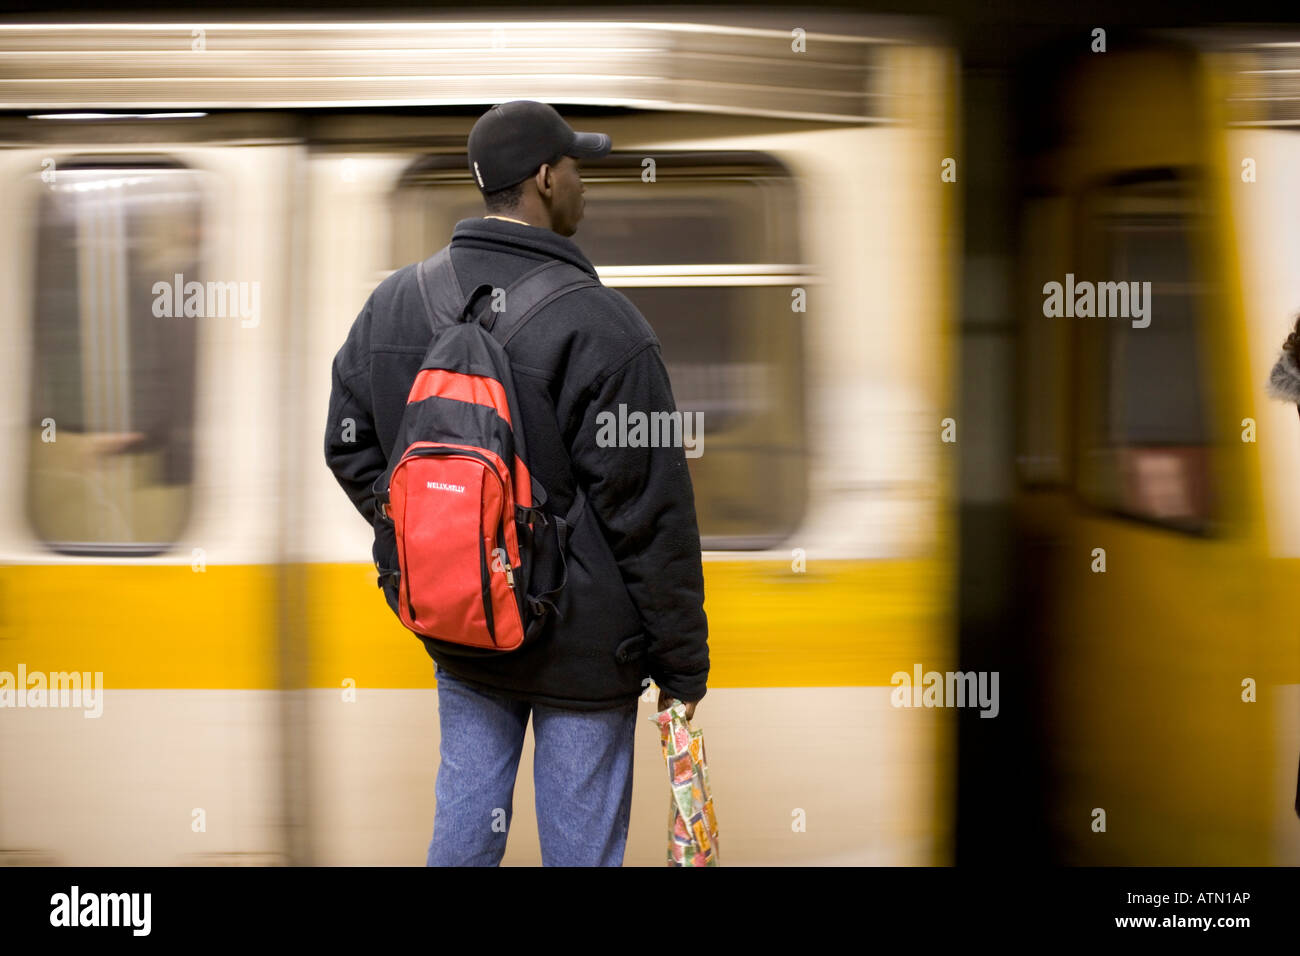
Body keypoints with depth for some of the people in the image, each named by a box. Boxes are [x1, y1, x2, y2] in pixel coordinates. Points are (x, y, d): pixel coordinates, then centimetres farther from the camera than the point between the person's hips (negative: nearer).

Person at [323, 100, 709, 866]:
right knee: (580, 841, 6)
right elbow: (650, 514, -17)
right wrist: (683, 660, -8)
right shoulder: (600, 328, -20)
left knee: (464, 817, 18)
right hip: (580, 644, -6)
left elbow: (352, 453, 10)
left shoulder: (392, 304, 0)